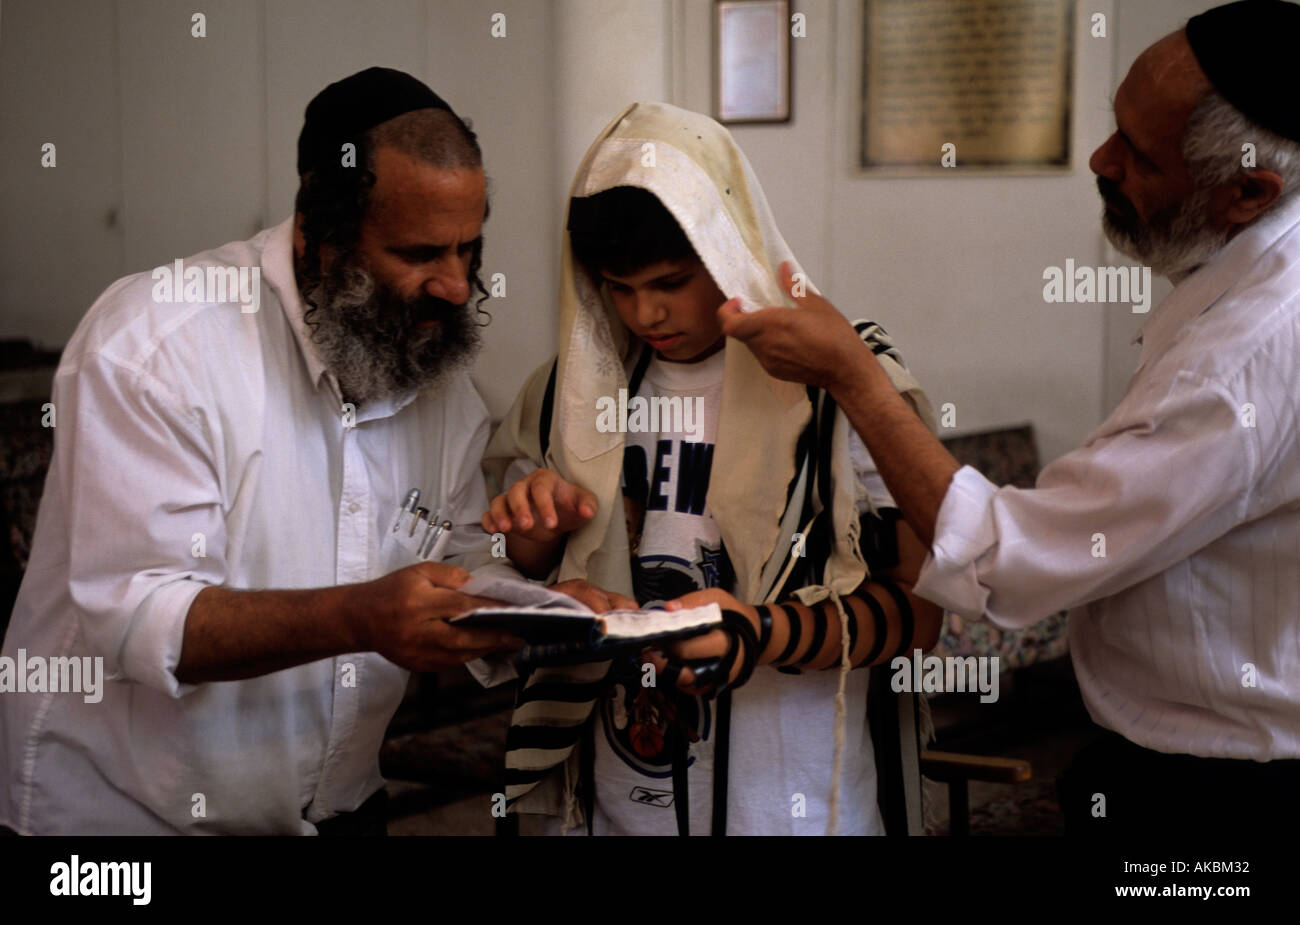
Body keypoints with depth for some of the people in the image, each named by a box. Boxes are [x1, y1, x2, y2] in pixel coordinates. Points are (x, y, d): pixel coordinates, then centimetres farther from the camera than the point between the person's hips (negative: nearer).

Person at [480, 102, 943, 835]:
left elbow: (917, 608, -11)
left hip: (793, 805, -3)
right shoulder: (573, 389, 2)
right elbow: (527, 573, 13)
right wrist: (539, 533, -10)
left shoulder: (843, 384, -10)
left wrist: (767, 634, -28)